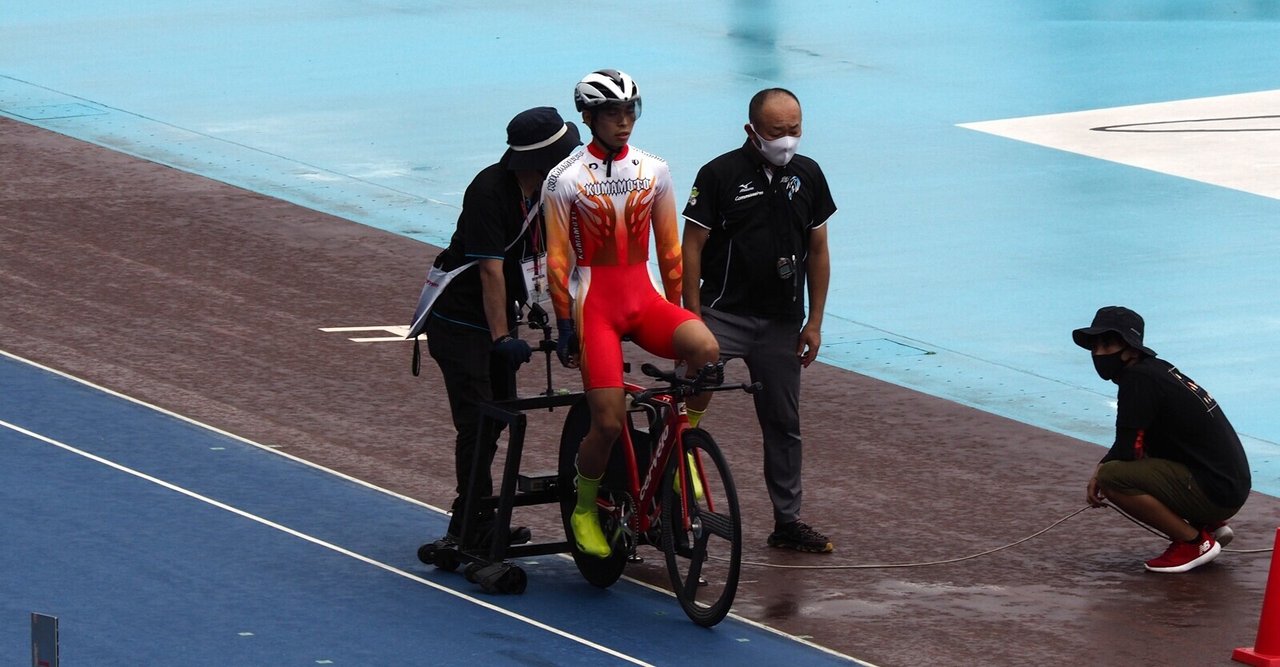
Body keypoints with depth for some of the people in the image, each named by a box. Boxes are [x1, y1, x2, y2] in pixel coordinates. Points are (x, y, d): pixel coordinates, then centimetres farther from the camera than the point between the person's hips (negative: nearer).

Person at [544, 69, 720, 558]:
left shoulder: (653, 171, 7)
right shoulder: (565, 180, -4)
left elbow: (669, 247, 13)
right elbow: (558, 259, 0)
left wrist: (677, 310, 13)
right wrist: (564, 326, -1)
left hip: (644, 298, 3)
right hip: (595, 306, -3)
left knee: (704, 348, -29)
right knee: (609, 422, -13)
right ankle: (584, 509, 14)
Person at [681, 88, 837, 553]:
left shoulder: (808, 175, 5)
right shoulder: (720, 174, -8)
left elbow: (818, 251, 11)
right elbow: (692, 245, -6)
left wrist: (814, 322, 7)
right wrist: (694, 317, -11)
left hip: (781, 322, 4)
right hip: (724, 314, -4)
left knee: (784, 424, 10)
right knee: (692, 396, -25)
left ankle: (788, 521, 18)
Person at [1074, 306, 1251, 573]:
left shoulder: (1139, 379, -14)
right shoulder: (1158, 369, 14)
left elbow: (1127, 449, -15)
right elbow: (1135, 446, 21)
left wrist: (1099, 473, 3)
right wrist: (1101, 470, 7)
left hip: (1215, 493, -10)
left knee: (1111, 477, -22)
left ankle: (1194, 542, -9)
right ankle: (1209, 527, 17)